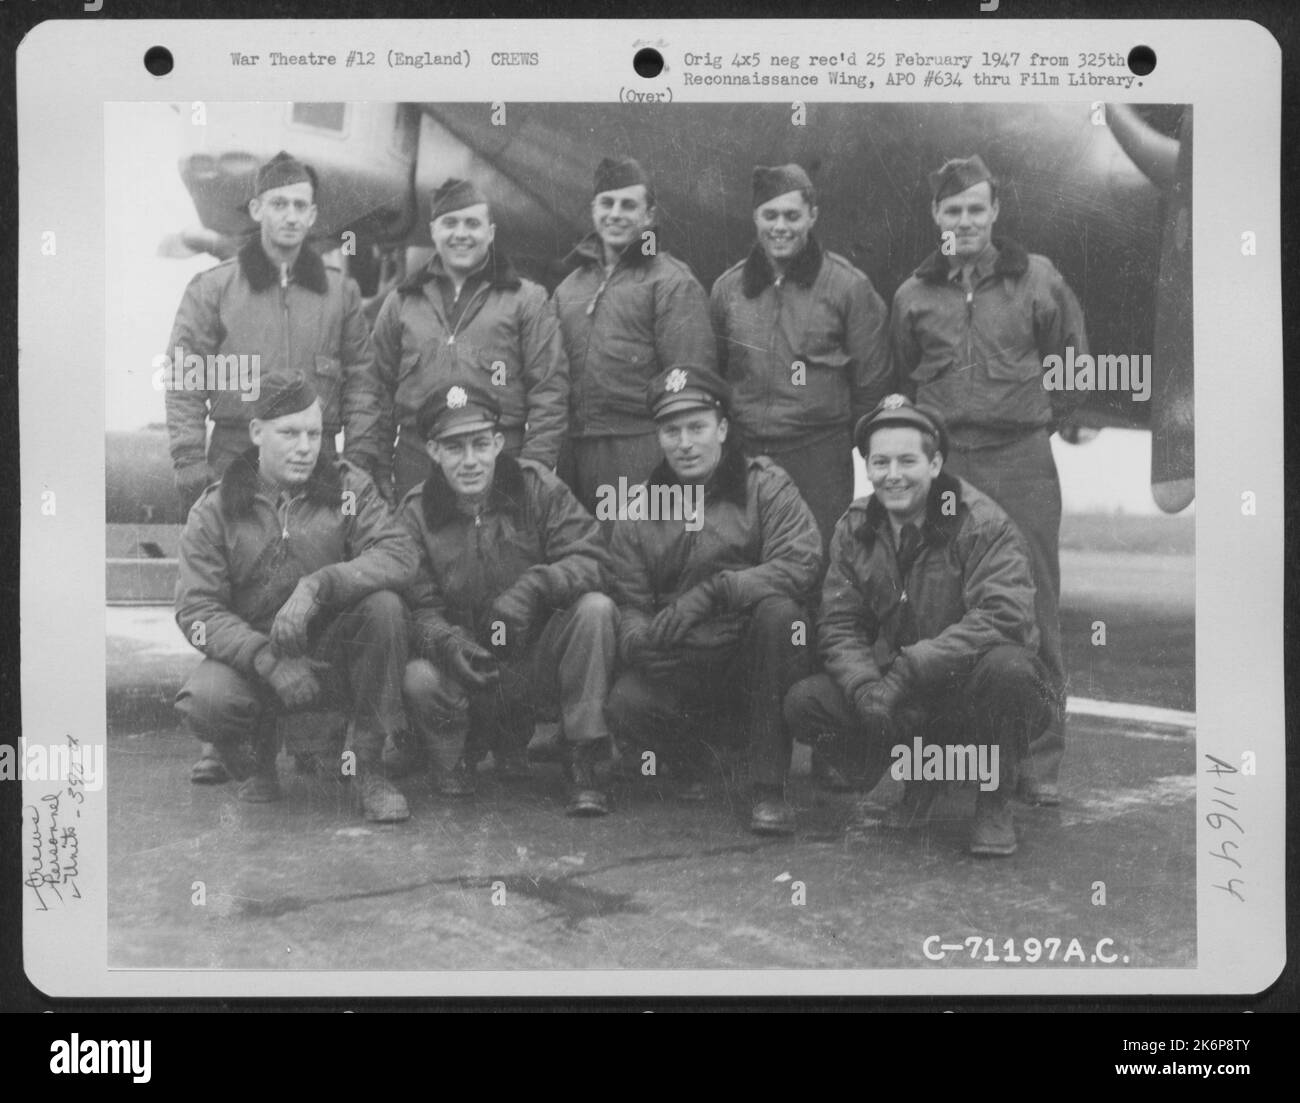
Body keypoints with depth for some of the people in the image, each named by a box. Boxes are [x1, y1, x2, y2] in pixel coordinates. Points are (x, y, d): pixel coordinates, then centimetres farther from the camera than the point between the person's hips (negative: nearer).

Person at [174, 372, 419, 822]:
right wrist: (266, 657, -27)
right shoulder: (215, 510, -3)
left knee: (383, 605, -29)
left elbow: (400, 554, -17)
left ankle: (367, 766, -15)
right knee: (203, 701, -32)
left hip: (336, 657, 1)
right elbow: (196, 609, -9)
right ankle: (253, 754, 8)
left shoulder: (348, 487, -2)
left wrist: (318, 586, -33)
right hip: (251, 656, -1)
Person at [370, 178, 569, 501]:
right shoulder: (400, 301, 14)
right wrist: (379, 474, 6)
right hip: (415, 470, 2)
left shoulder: (526, 300, 6)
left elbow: (550, 391, 0)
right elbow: (381, 390, 13)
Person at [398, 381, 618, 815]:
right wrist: (446, 641, -33)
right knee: (419, 679, -32)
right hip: (468, 666, 0)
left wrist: (535, 584, -35)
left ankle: (583, 767, -17)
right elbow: (418, 609, -10)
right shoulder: (415, 514, -4)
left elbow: (589, 559, -15)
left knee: (596, 608, -27)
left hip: (539, 656, 1)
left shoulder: (536, 487, -6)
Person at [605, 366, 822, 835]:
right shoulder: (640, 511, 9)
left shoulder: (764, 484, 0)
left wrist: (711, 592, -27)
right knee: (624, 707, -29)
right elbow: (628, 604, 3)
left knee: (778, 610, -33)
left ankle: (769, 786, -23)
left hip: (754, 656, -1)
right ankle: (690, 756, 11)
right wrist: (638, 639, -22)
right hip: (679, 668, 2)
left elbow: (801, 563, -16)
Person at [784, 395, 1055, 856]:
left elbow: (1004, 616, -28)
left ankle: (994, 805, -11)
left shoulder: (982, 523, -15)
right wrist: (866, 686, -24)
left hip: (970, 690, -4)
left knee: (1006, 666, -38)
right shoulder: (854, 529, 1)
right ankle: (916, 778, 8)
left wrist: (910, 668, -34)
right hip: (902, 697, 4)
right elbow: (838, 626, -2)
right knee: (804, 703, -17)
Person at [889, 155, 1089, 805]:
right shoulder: (914, 294, 10)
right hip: (941, 462, 2)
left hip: (1021, 463, -2)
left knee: (1032, 610, 0)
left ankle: (1040, 763, 8)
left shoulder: (1036, 279, 4)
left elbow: (1071, 361, 12)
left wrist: (1039, 415, 7)